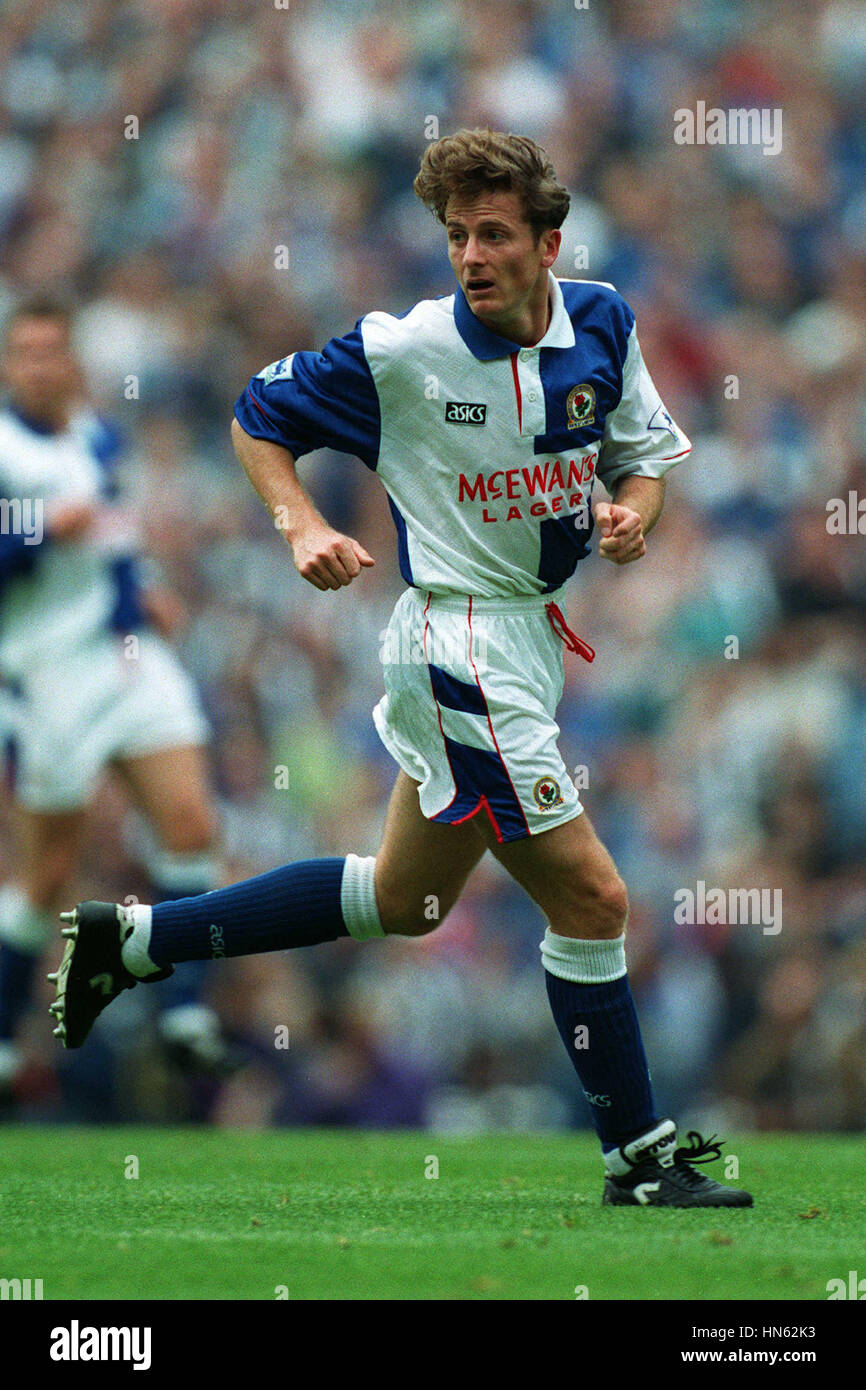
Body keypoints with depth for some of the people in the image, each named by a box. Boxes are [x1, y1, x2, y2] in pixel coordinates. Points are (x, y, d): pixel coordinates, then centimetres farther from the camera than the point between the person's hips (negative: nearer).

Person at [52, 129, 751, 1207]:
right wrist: (302, 527, -17)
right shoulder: (404, 351, -15)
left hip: (528, 638, 8)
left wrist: (632, 512, -10)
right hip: (461, 642, -8)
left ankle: (132, 939, 29)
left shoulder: (601, 322, -1)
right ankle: (640, 1158, 5)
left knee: (404, 900, 20)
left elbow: (648, 452, 12)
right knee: (590, 897, -8)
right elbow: (258, 417, -2)